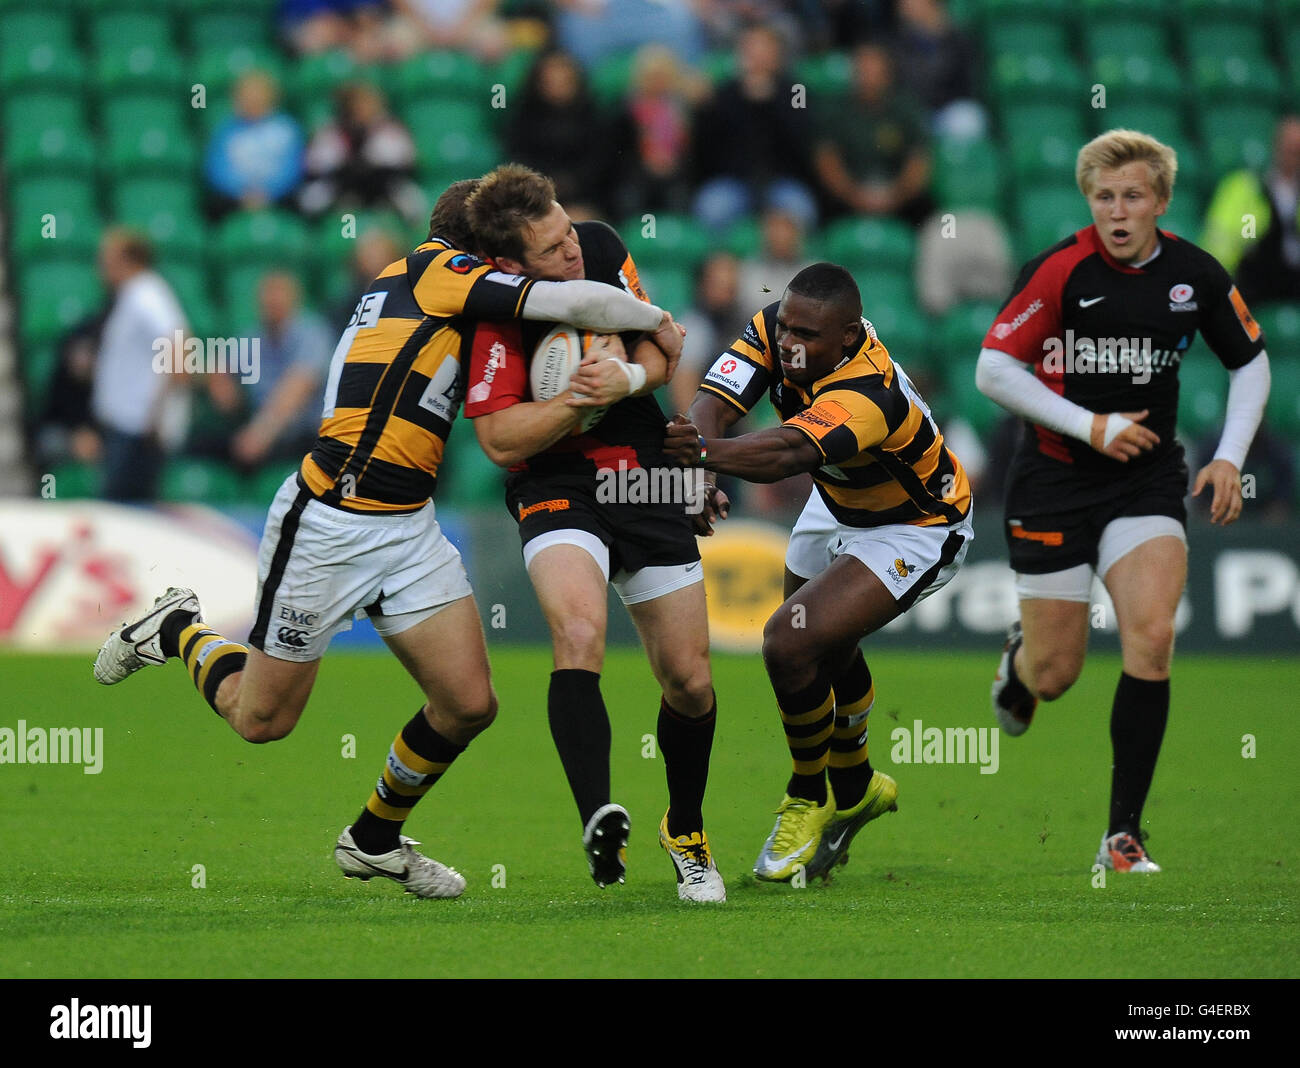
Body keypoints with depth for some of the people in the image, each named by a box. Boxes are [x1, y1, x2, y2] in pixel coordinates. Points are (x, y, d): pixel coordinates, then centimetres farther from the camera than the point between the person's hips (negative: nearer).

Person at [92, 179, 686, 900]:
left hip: (408, 529, 9)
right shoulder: (438, 270, -9)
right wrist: (656, 320, -2)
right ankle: (177, 631, 33)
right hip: (327, 523, -9)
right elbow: (576, 302, -18)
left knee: (468, 703, -1)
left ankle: (375, 840, 21)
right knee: (261, 719, 4)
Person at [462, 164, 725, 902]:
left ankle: (686, 832, 29)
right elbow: (500, 440, -17)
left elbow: (658, 356, 6)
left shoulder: (604, 248, -4)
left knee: (689, 679, 6)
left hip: (645, 481, 5)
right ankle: (600, 818, -39)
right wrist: (578, 400, -28)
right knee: (579, 633, -33)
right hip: (558, 489, -5)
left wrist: (628, 378, -16)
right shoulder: (499, 316, -19)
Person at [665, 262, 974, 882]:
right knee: (826, 650, 24)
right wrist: (698, 474, -52)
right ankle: (855, 787, 50)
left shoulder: (869, 395, -41)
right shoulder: (774, 330, -20)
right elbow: (715, 403, -30)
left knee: (791, 645, -22)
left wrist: (708, 452, -77)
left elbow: (788, 451, -58)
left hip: (915, 531, -8)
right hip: (838, 504, 8)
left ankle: (809, 801, 2)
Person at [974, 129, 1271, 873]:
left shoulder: (1195, 275, -3)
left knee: (1152, 633, -20)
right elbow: (994, 370, -12)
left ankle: (1125, 834, -11)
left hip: (1149, 480, 2)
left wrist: (1231, 456, 0)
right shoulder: (1060, 271, -14)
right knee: (1055, 675, 1)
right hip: (1056, 481, -2)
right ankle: (1021, 658, 43)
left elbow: (1251, 362, 12)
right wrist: (1092, 426, -17)